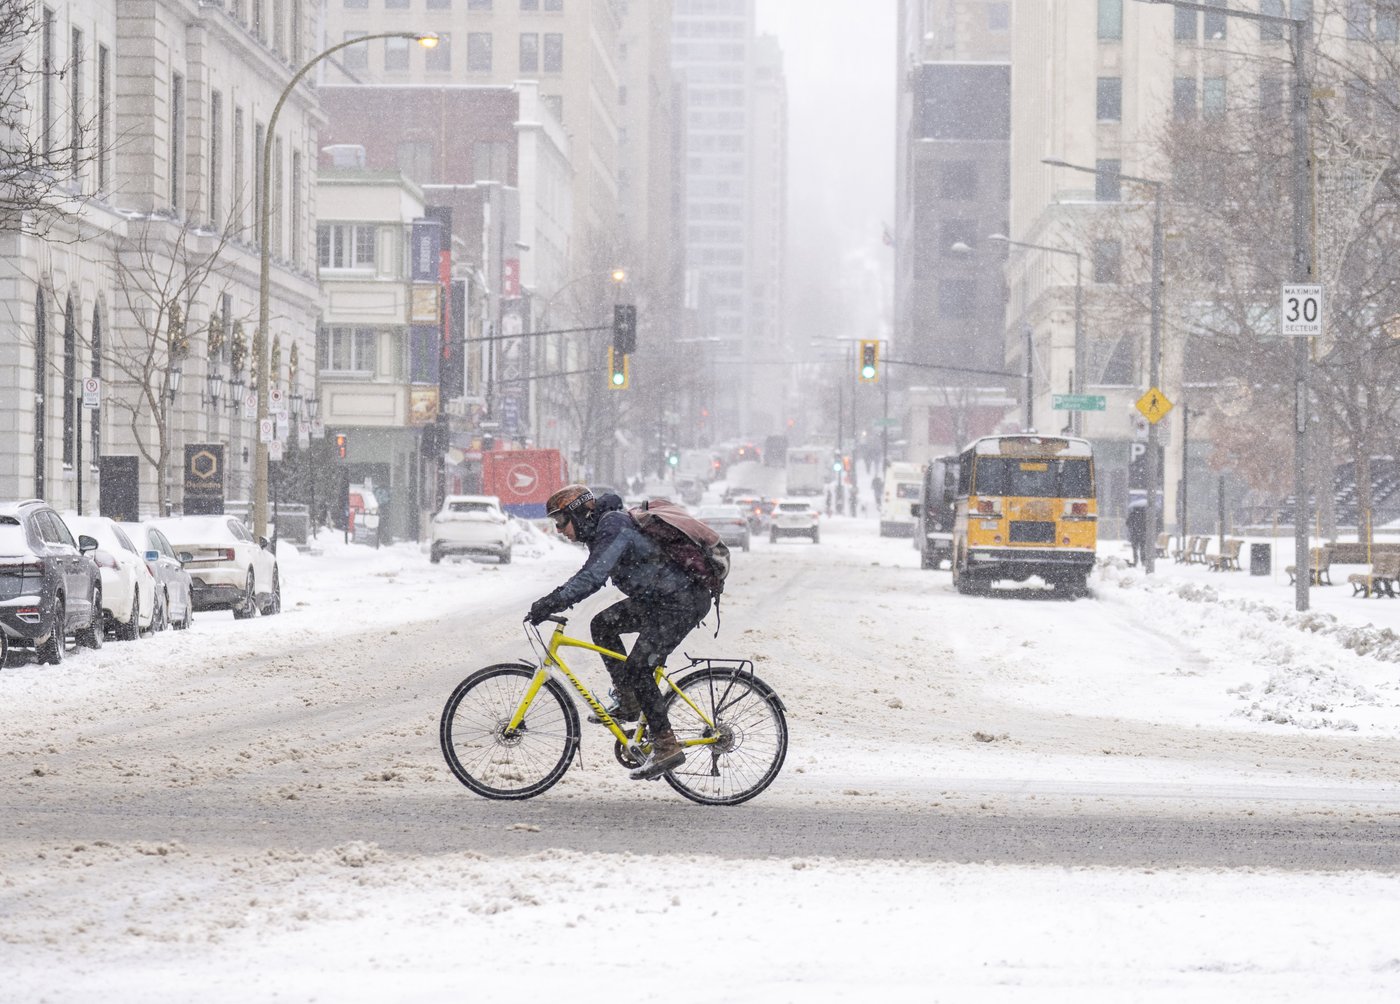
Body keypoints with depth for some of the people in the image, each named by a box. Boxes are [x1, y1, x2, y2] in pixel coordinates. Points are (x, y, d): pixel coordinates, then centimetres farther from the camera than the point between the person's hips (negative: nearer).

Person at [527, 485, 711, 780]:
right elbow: (592, 574, 22)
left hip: (683, 603, -10)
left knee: (637, 670, -12)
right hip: (658, 599, 10)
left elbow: (593, 577, -31)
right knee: (603, 625, 12)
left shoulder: (614, 528, -20)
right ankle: (628, 704, 15)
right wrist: (552, 600, 12)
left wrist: (551, 604, -33)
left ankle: (667, 747, -8)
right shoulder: (604, 526, 12)